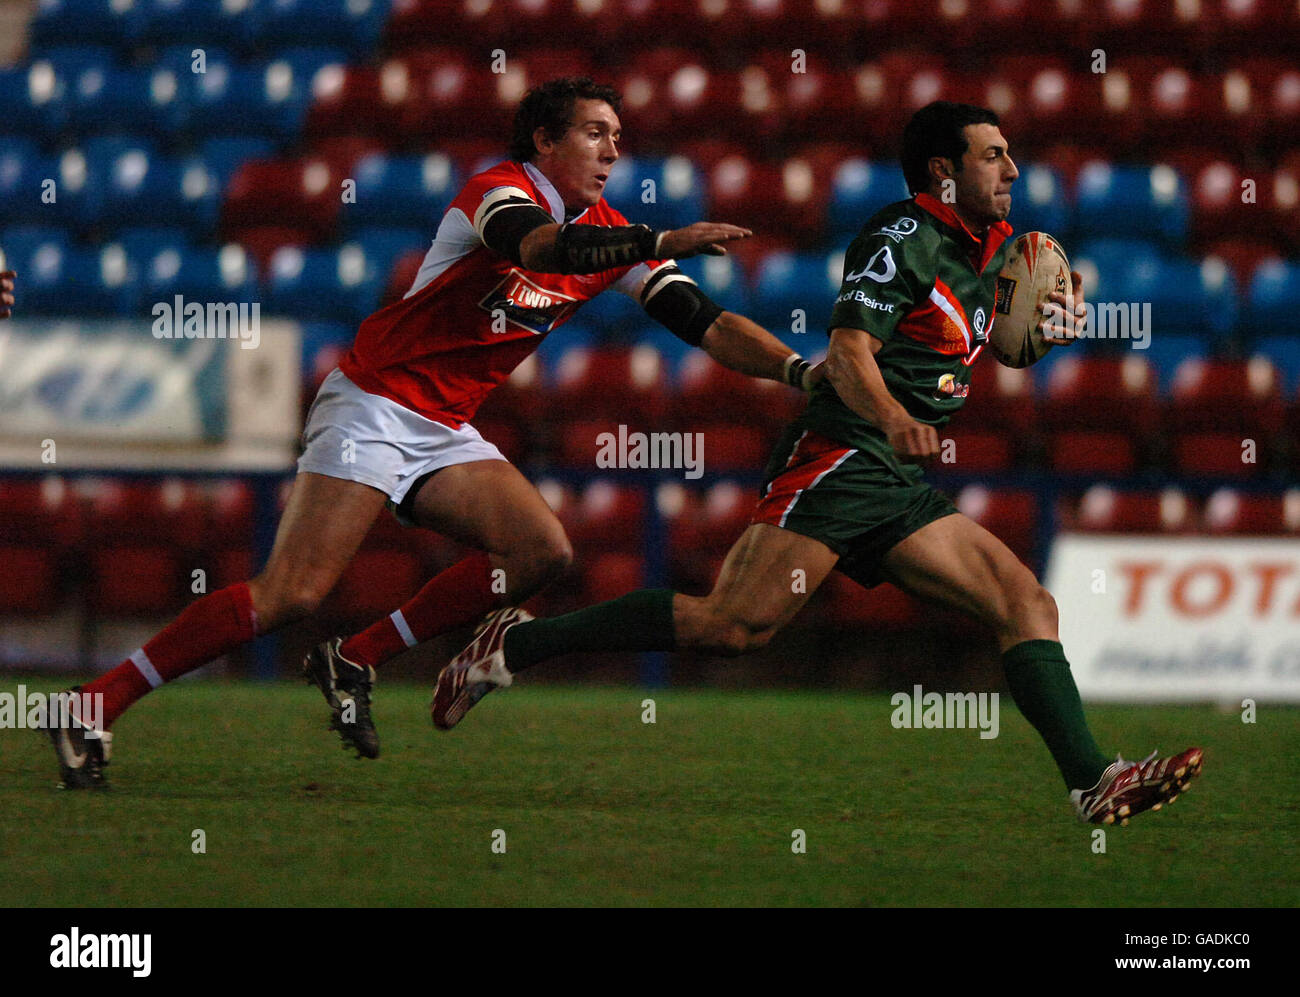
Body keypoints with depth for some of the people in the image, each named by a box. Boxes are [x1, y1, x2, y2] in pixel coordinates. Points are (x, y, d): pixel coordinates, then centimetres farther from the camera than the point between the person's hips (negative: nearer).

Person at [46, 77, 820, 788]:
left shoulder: (609, 236, 8)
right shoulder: (500, 192, -13)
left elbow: (705, 323, 8)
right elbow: (538, 246, -37)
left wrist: (800, 370, -5)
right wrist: (664, 243, -43)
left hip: (444, 433, 8)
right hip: (375, 405, -8)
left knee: (543, 551, -11)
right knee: (292, 595, -19)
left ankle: (355, 661, -1)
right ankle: (97, 703, -14)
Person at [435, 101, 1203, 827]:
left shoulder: (989, 246, 19)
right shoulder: (902, 237, -8)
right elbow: (849, 357, -19)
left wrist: (1051, 324, 16)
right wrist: (895, 420, -39)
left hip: (898, 489, 9)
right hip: (837, 460, -9)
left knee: (1027, 603, -4)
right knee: (737, 624, -20)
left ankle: (1093, 783, -9)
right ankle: (520, 643, -13)